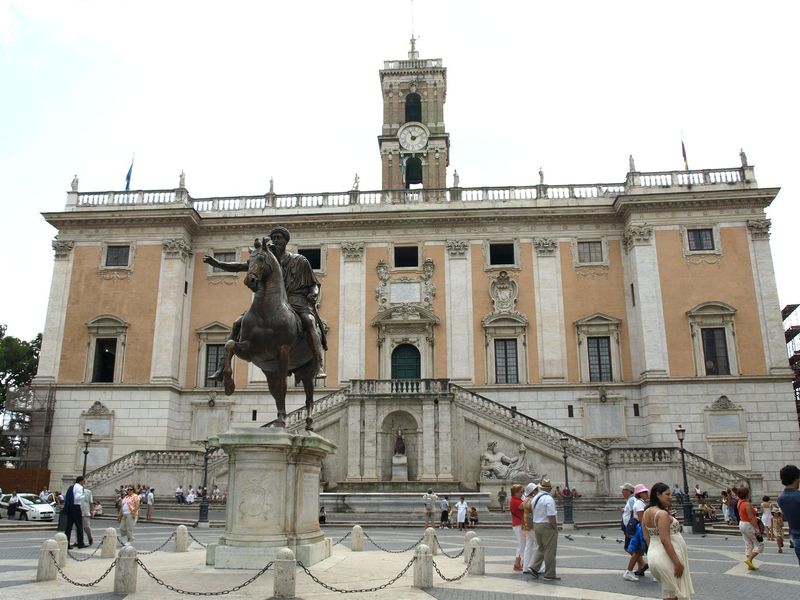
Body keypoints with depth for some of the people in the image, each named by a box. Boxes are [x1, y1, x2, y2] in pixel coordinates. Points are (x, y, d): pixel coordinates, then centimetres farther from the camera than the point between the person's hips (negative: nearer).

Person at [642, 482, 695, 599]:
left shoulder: (646, 513, 7)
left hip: (653, 555, 9)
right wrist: (677, 562, -21)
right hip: (667, 557, -9)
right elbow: (665, 540, -23)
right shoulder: (662, 514, -19)